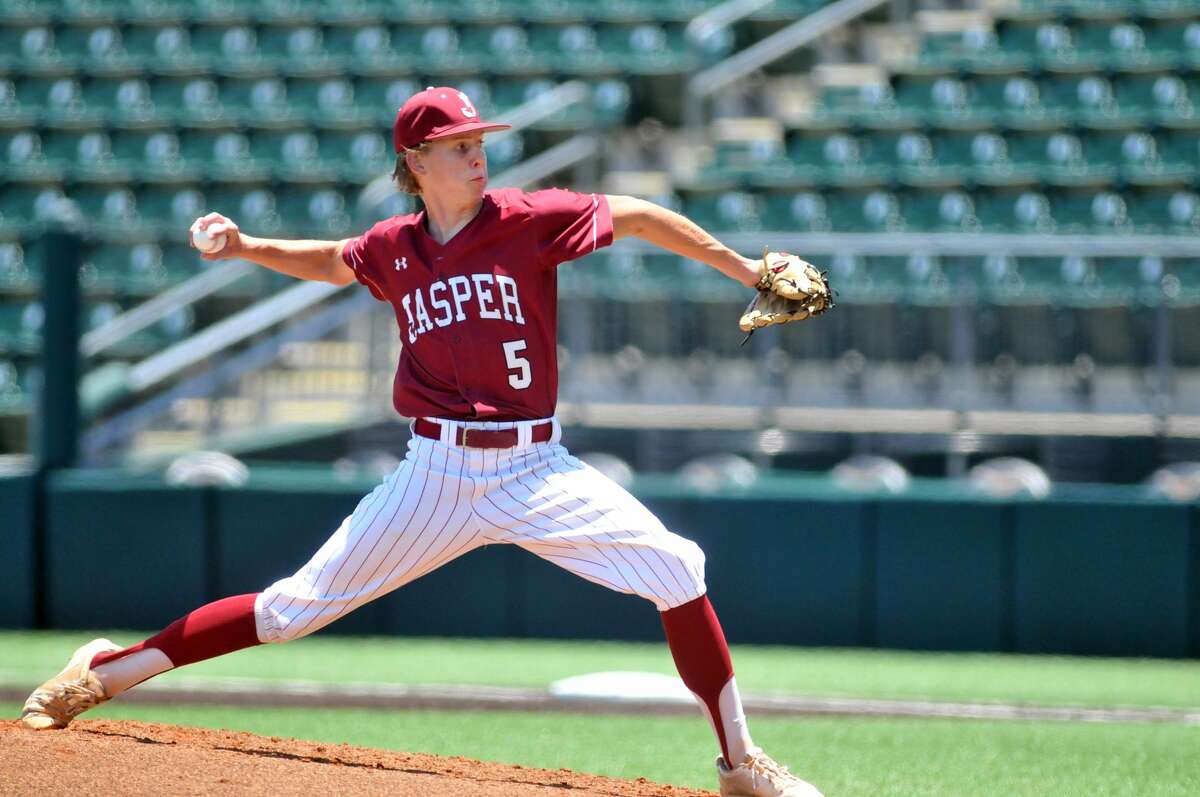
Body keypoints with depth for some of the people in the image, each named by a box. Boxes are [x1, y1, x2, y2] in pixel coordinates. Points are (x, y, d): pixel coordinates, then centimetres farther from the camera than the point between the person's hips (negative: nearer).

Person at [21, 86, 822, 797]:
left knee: (677, 570, -16)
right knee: (301, 604, 0)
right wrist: (245, 247, 13)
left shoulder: (528, 219, -4)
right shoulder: (392, 248, 5)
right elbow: (335, 263, 27)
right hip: (436, 472, 1)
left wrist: (746, 270, 2)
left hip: (536, 469, -1)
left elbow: (637, 216, 2)